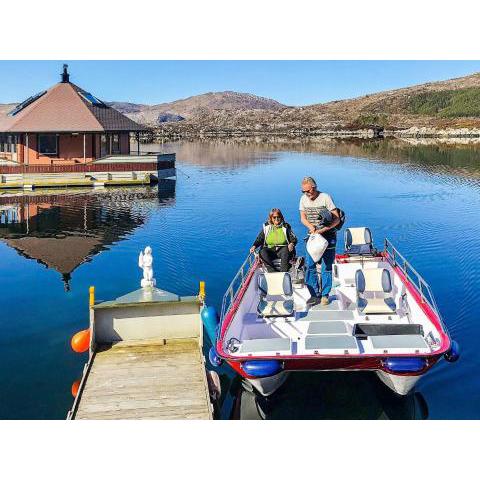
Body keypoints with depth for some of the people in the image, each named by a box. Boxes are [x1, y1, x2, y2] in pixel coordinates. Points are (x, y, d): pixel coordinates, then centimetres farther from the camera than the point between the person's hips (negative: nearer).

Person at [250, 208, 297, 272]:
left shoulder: (286, 226, 10)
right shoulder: (266, 227, 12)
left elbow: (294, 239, 5)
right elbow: (259, 239, 8)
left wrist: (292, 243, -19)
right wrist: (254, 246, -13)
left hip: (282, 250, -1)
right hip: (270, 251, 1)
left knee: (285, 250, -35)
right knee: (262, 252, -30)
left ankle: (283, 272, -44)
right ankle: (272, 272, -42)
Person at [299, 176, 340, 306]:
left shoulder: (325, 197, -15)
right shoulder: (303, 199, 0)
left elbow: (337, 219, -14)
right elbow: (303, 218, 10)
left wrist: (323, 230, -23)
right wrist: (310, 226, -11)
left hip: (328, 235, -4)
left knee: (326, 266, 2)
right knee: (310, 265, -2)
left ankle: (325, 295, 14)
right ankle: (315, 295, 8)